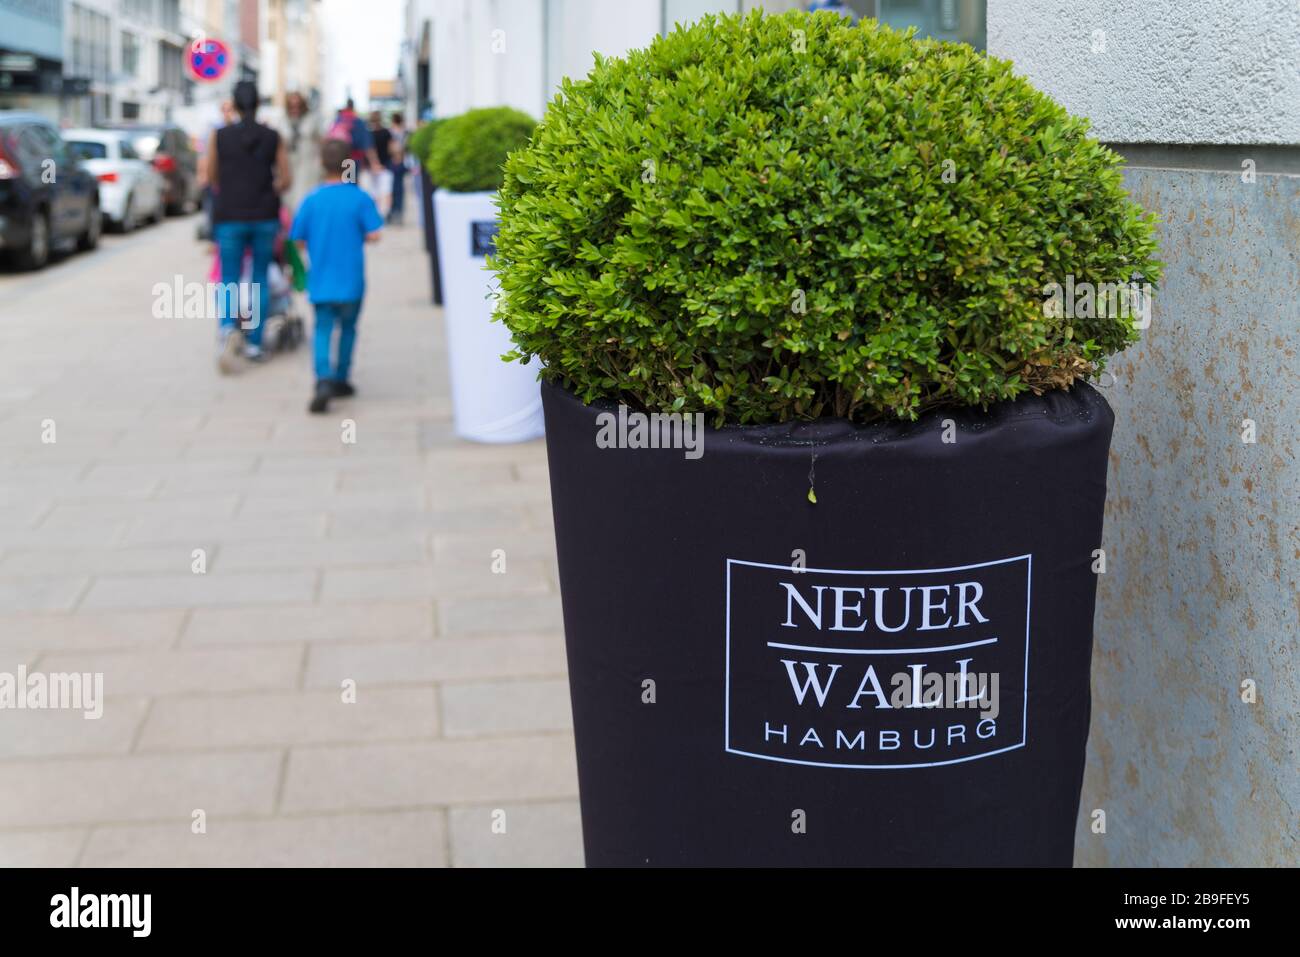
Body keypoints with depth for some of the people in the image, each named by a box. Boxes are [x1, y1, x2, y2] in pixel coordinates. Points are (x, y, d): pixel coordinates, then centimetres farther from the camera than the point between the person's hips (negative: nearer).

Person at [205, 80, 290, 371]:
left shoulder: (219, 136, -3)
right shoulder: (273, 137, -1)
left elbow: (211, 177, 2)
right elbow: (285, 180, -1)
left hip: (229, 216, -1)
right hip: (265, 216, 1)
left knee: (228, 280, 5)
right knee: (260, 280, 13)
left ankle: (228, 329, -23)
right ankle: (254, 343, 13)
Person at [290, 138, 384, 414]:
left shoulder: (311, 200, -3)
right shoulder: (360, 199, -8)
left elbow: (299, 240, -1)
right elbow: (374, 235, -11)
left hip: (320, 281, 1)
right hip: (351, 281, -1)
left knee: (322, 329, 1)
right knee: (348, 328, 17)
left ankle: (323, 380, -20)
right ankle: (340, 380, 24)